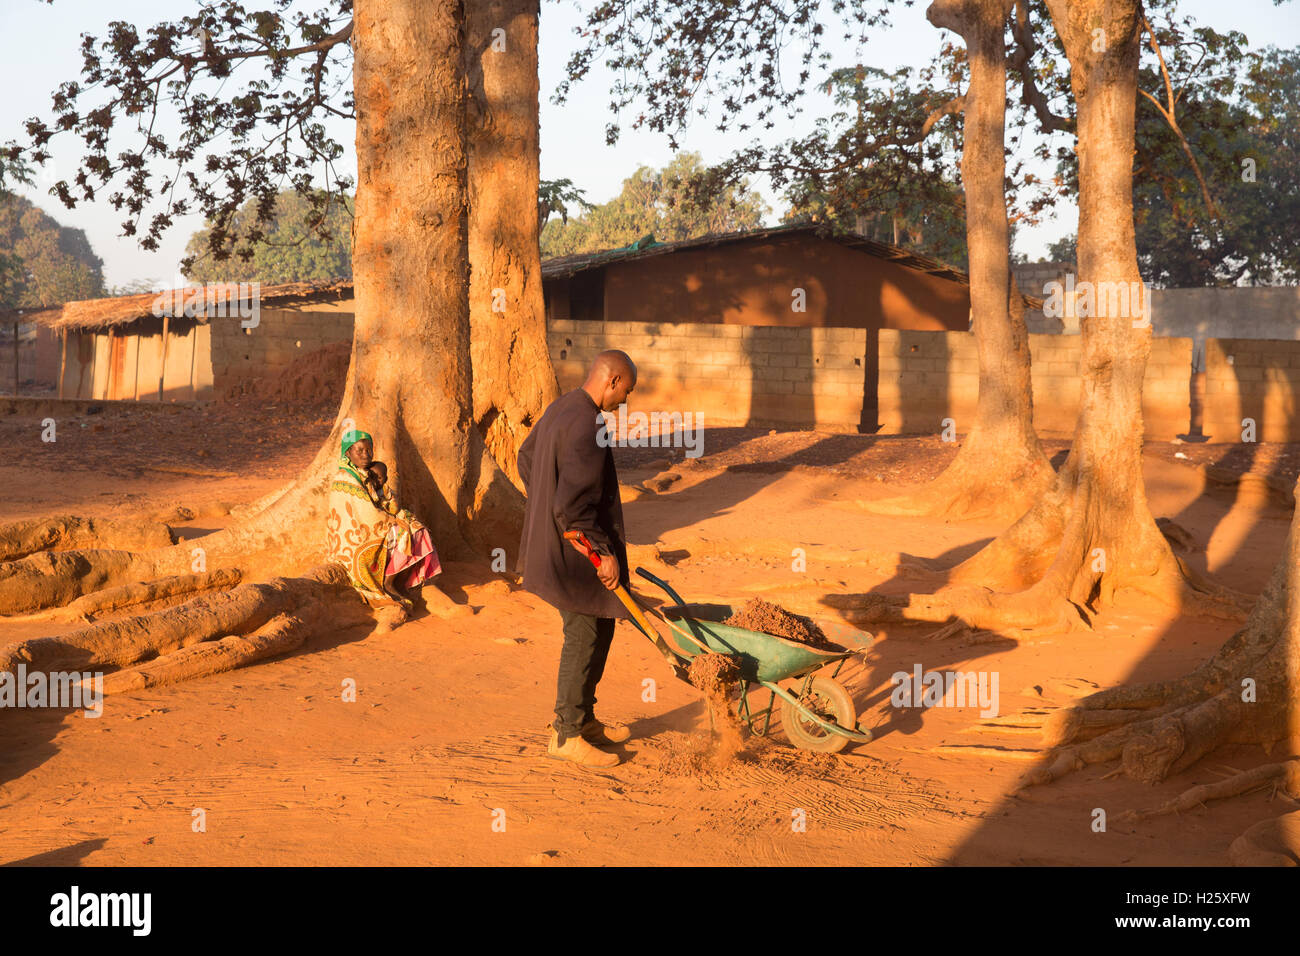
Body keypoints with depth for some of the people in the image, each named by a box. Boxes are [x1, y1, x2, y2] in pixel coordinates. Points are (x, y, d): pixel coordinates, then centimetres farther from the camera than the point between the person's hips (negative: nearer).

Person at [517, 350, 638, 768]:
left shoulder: (559, 409, 9)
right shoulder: (585, 425, -24)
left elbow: (526, 457, 25)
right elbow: (573, 505, -28)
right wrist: (605, 552, -19)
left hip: (552, 543, 10)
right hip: (576, 553, -10)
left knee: (600, 629, 19)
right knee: (584, 638, -1)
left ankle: (584, 720, 27)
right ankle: (567, 734, 8)